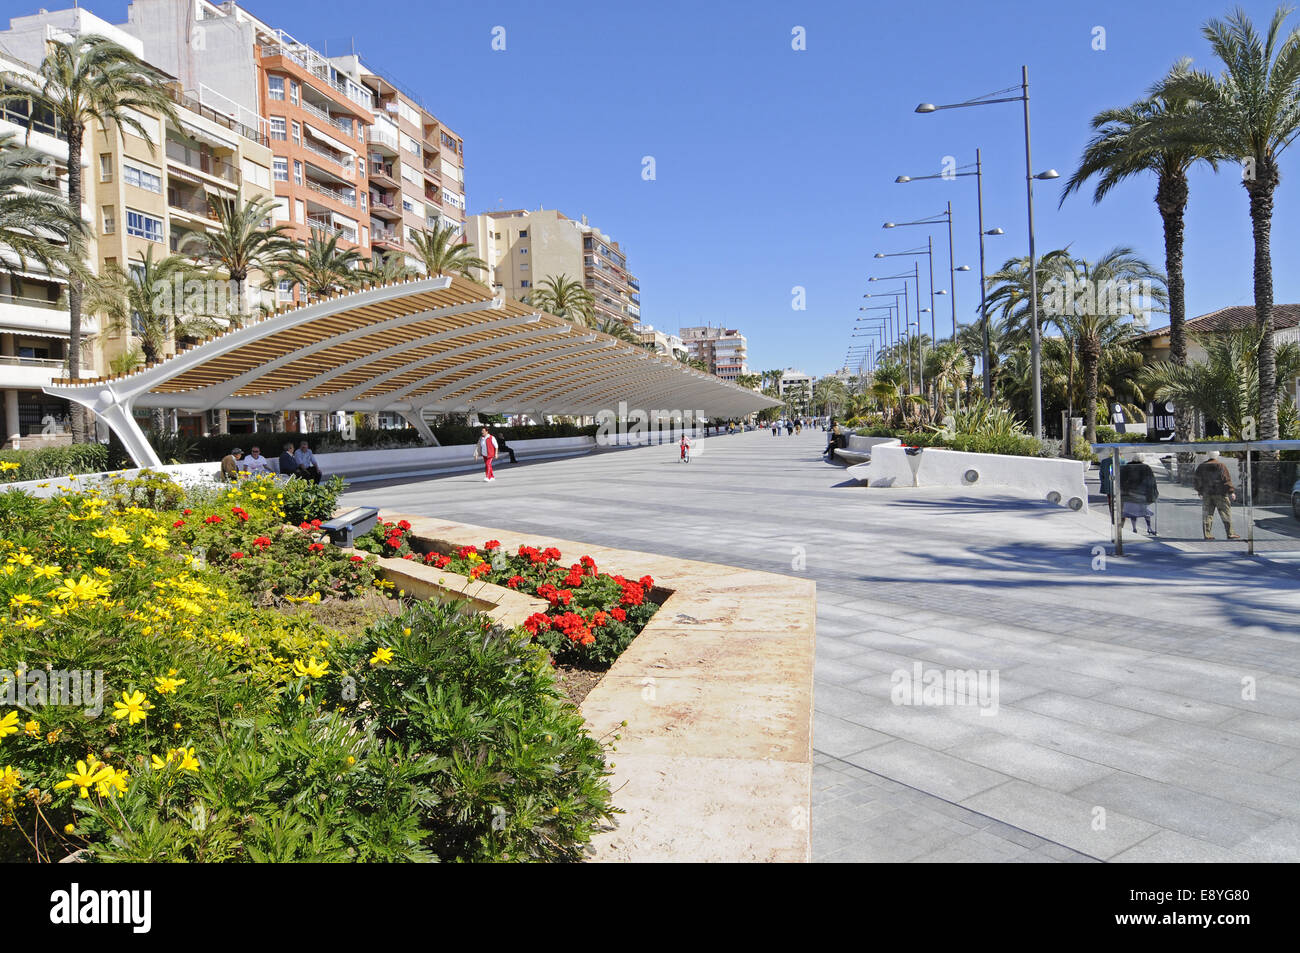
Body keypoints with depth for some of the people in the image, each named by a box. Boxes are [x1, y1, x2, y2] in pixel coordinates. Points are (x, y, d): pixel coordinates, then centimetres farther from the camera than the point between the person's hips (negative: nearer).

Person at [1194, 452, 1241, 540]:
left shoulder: (1202, 466, 5)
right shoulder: (1221, 466, -7)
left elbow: (1195, 479, 9)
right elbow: (1227, 479, -10)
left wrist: (1198, 490, 21)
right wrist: (1231, 491, -8)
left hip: (1206, 494, 3)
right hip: (1220, 494, -3)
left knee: (1207, 514, 5)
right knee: (1226, 514, 4)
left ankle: (1207, 535, 4)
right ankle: (1230, 534, 5)